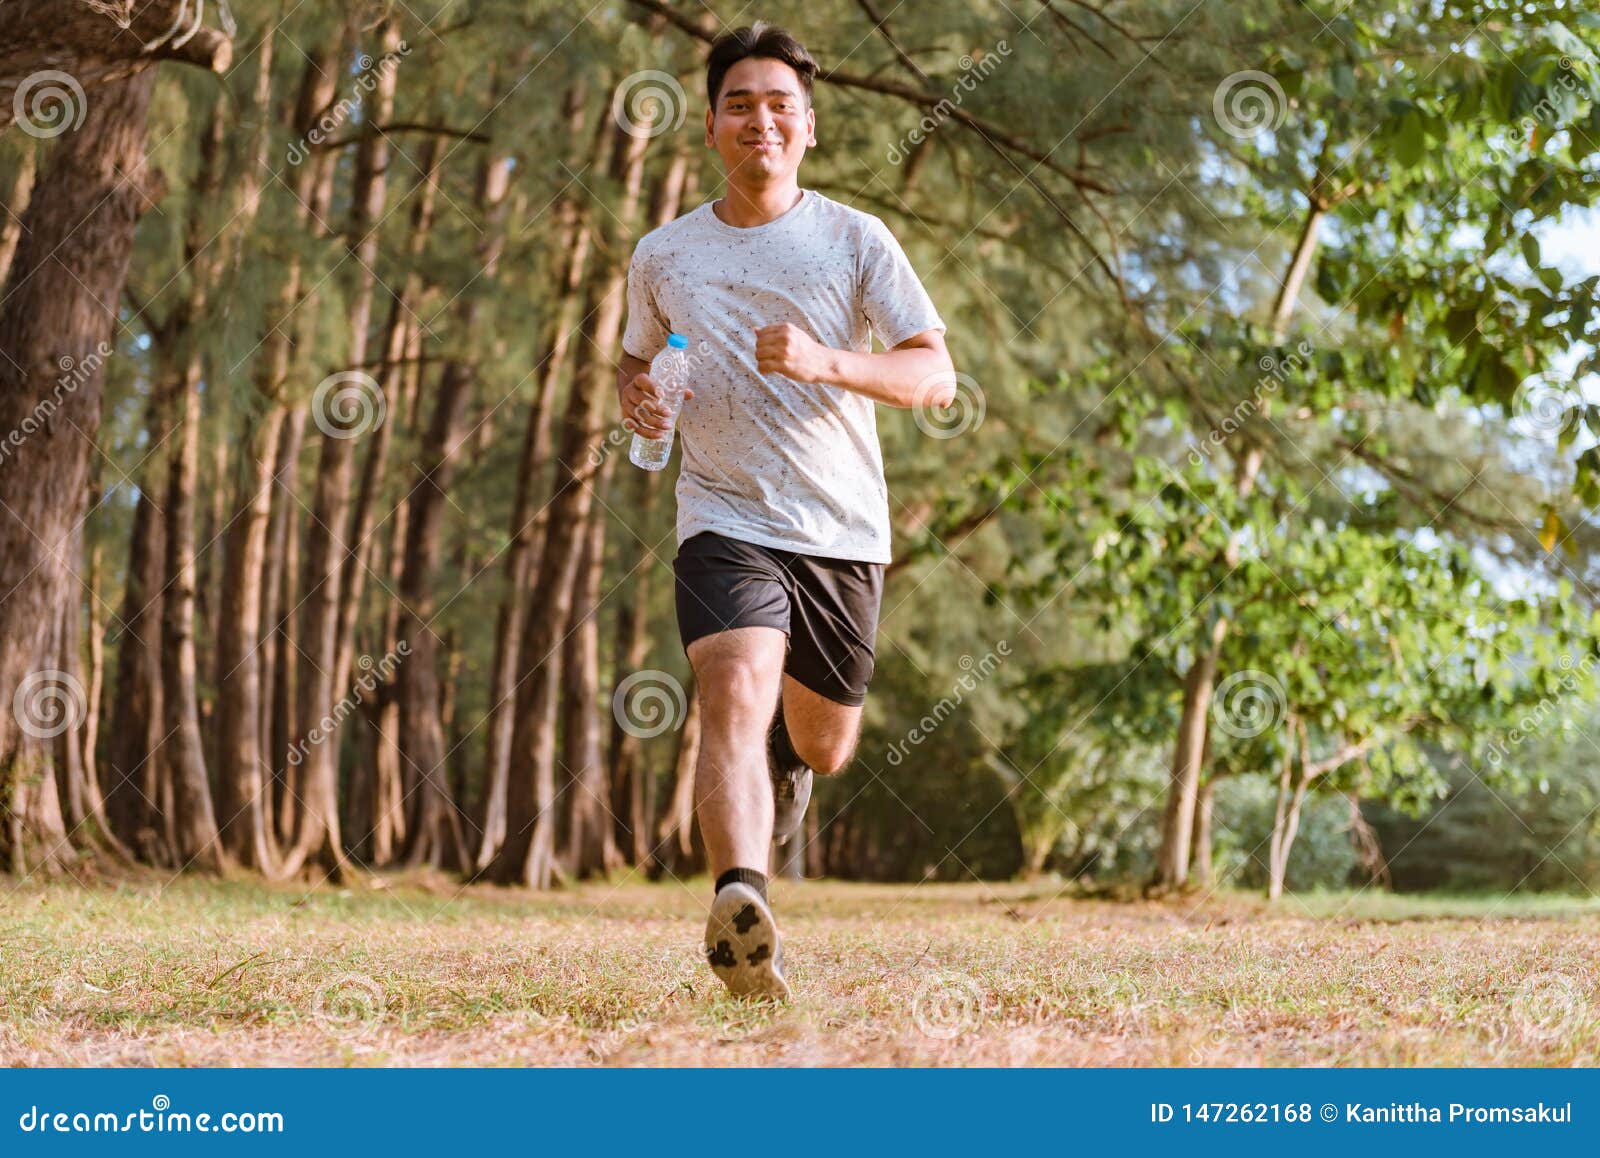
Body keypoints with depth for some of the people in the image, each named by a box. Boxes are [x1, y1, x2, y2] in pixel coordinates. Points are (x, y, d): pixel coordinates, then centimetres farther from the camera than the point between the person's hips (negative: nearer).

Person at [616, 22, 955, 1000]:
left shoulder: (855, 241, 0)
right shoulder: (663, 256, 7)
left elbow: (936, 377, -6)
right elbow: (638, 361, 26)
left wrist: (826, 362, -23)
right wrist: (635, 398, 1)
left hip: (844, 533, 1)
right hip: (726, 522, -1)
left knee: (824, 747, 13)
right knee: (736, 693, -27)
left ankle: (786, 757, 51)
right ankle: (741, 904, -42)